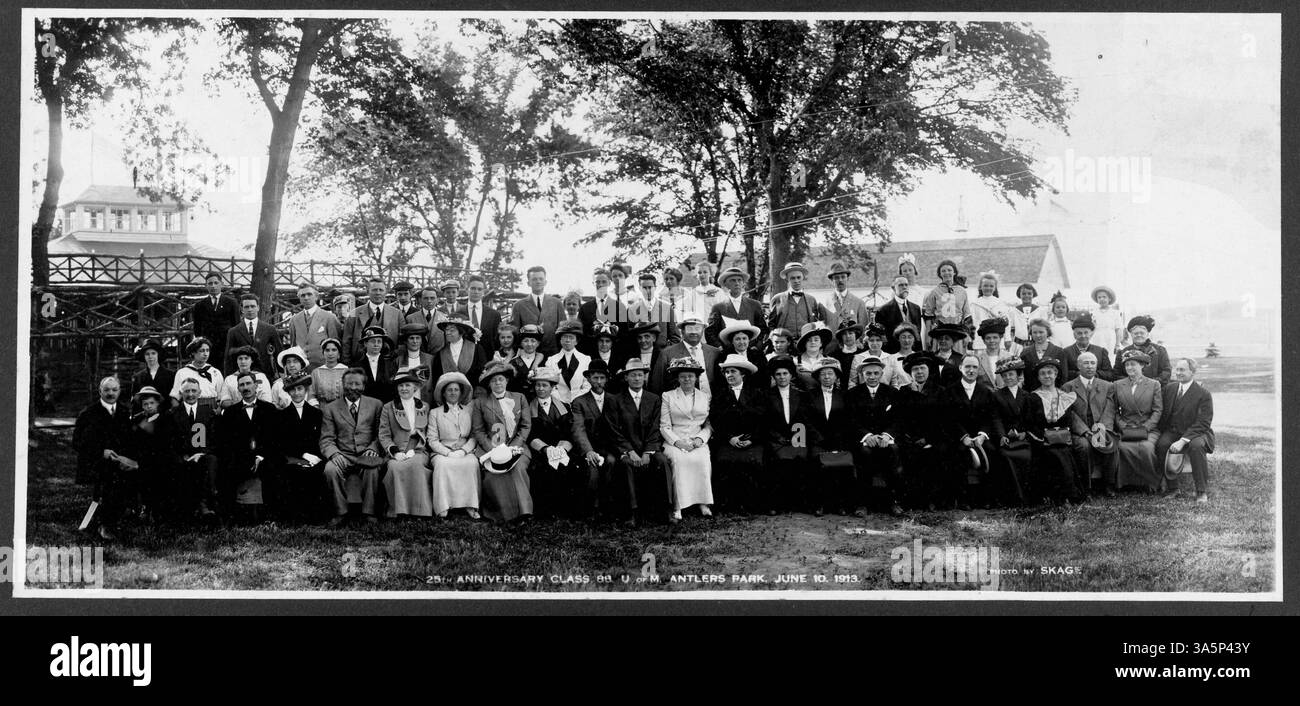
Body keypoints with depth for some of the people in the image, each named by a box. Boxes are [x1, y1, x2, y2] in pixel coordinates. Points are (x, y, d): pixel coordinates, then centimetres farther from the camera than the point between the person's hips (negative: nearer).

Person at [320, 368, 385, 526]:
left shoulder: (376, 405, 13)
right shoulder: (330, 409, 11)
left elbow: (381, 434, 10)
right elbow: (326, 440, 4)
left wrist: (373, 448, -11)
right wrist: (334, 454, -18)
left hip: (366, 455, -1)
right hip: (342, 456, 1)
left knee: (373, 469, -35)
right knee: (330, 469, -33)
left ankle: (369, 512, -21)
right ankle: (340, 512, -18)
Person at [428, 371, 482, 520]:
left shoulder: (469, 410, 17)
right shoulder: (435, 413, 13)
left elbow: (474, 435, 10)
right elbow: (432, 440, 5)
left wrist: (463, 450, -9)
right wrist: (448, 453, -12)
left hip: (465, 452, 1)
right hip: (442, 452, -1)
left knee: (472, 463, -34)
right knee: (442, 464, -36)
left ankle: (470, 506, -31)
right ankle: (443, 509, -36)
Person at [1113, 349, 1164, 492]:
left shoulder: (1154, 385, 9)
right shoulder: (1118, 385, 14)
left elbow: (1158, 410, 2)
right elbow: (1115, 411, 11)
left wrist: (1145, 427, -11)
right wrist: (1123, 427, -6)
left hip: (1149, 429, -2)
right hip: (1126, 430, 2)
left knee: (1146, 447, -33)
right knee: (1123, 447, -32)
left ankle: (1153, 482, -13)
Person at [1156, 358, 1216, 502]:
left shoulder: (1204, 394, -9)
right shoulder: (1169, 388, 9)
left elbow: (1203, 423, -16)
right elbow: (1163, 414, 14)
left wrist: (1183, 440, -26)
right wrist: (1160, 431, -6)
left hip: (1195, 433, -4)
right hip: (1172, 431, 4)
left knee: (1196, 446, -37)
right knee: (1161, 444, -28)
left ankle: (1203, 491, -26)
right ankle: (1173, 488, -16)